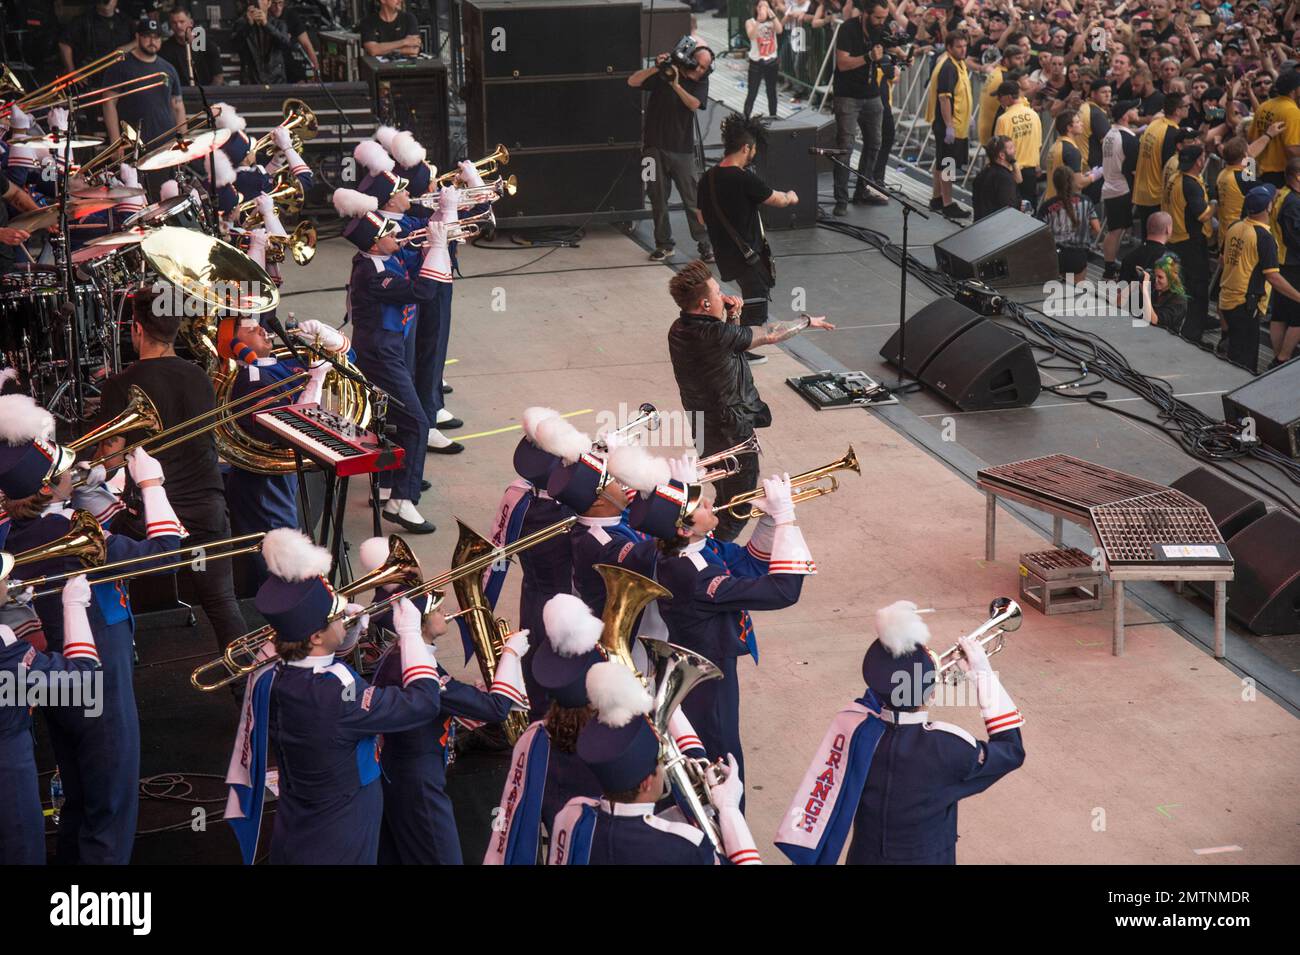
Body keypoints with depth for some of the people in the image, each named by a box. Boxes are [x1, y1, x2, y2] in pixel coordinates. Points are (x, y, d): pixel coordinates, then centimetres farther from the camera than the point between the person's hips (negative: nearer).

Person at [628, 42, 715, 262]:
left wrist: (675, 85, -24)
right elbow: (632, 82, -9)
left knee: (693, 200, -2)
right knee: (658, 198, 7)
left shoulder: (701, 82, 4)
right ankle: (663, 244, 18)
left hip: (682, 149, 0)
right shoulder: (663, 74, 0)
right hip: (655, 146, 0)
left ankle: (705, 244, 6)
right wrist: (655, 68, -22)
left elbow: (694, 104, -14)